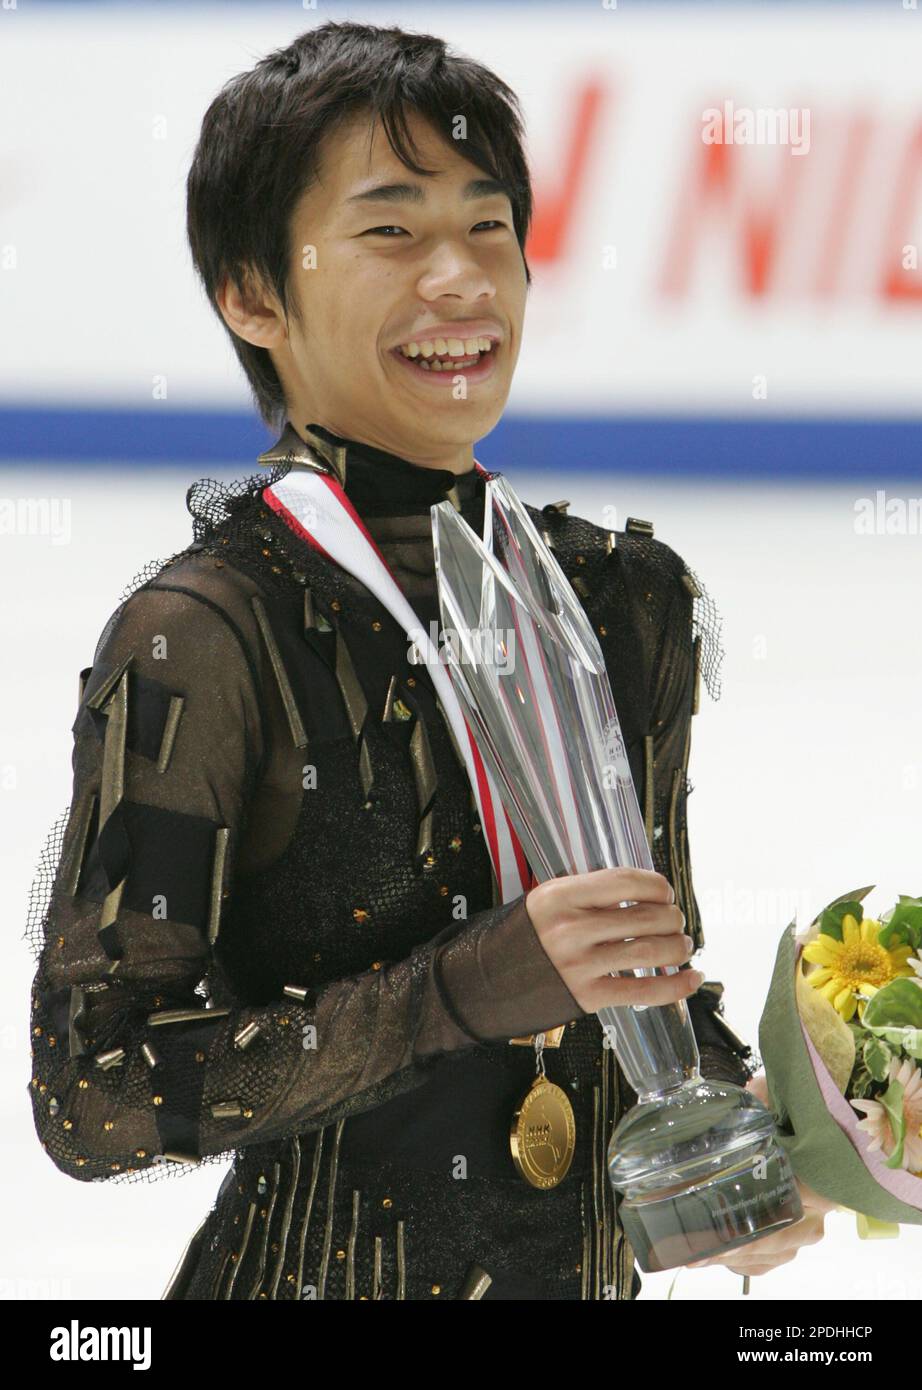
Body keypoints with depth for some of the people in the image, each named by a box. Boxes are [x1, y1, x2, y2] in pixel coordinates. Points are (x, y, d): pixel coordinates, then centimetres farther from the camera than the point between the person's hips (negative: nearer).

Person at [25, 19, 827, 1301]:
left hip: (595, 1268, 6)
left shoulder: (628, 599, 3)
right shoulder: (200, 639, -15)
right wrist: (468, 989, -26)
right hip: (320, 1278, -5)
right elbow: (92, 1096, -20)